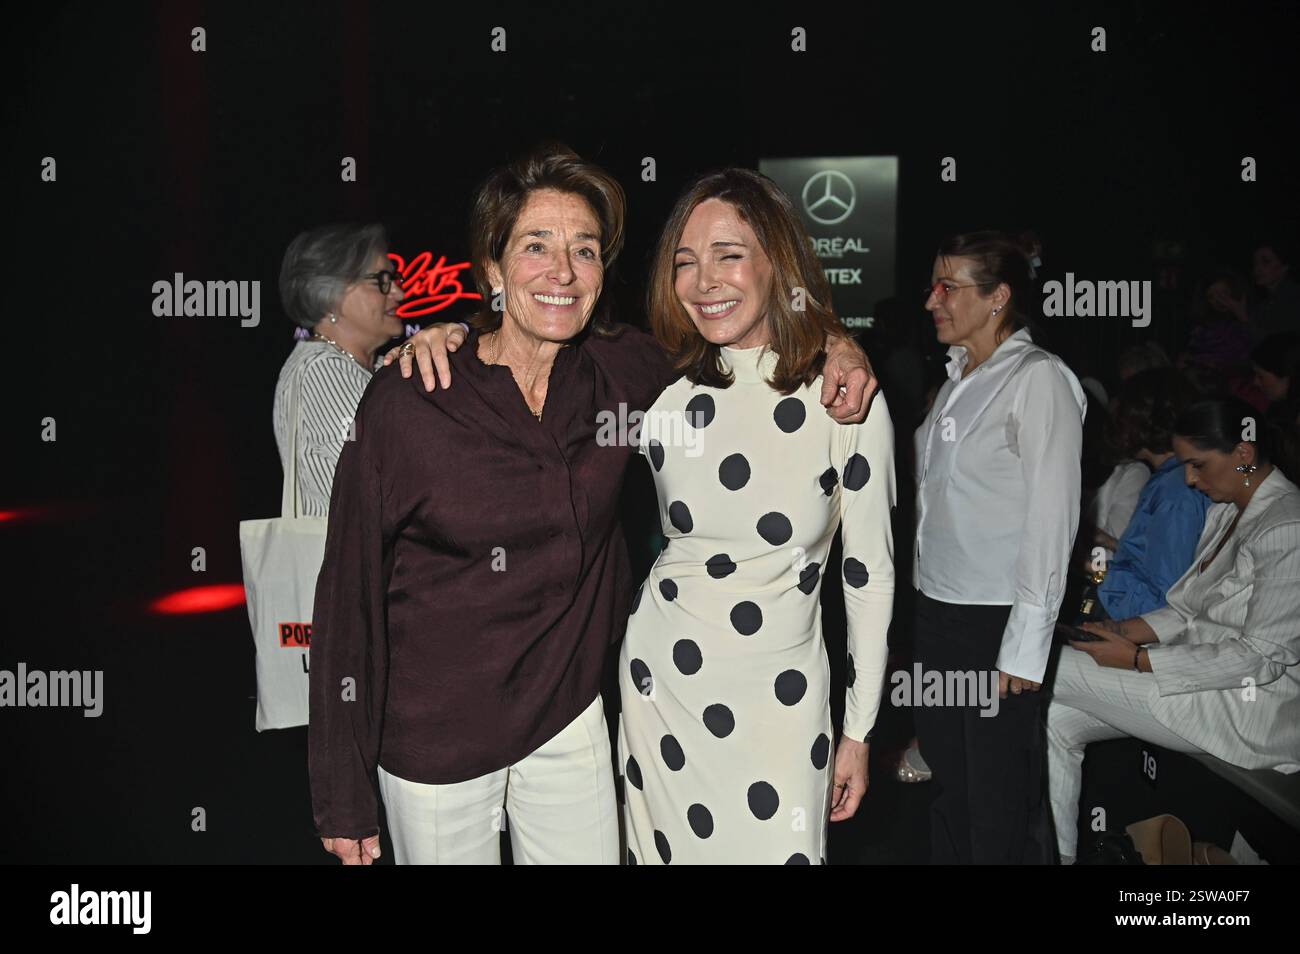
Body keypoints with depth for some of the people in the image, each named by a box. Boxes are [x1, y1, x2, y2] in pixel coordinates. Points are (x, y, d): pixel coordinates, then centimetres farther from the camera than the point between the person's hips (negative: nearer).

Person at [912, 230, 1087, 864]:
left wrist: (1026, 643, -17)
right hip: (937, 606, 8)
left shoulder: (1039, 379, -10)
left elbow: (1051, 518, -15)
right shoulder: (959, 375, 13)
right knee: (947, 776, 17)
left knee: (1000, 802, 2)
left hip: (997, 619, -7)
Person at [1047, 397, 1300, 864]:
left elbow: (1262, 658, -21)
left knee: (1052, 665, -15)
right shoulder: (1226, 510, 12)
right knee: (1056, 720, -8)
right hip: (1203, 675, 9)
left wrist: (1138, 660, -21)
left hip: (1252, 709, -9)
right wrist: (1124, 630, -3)